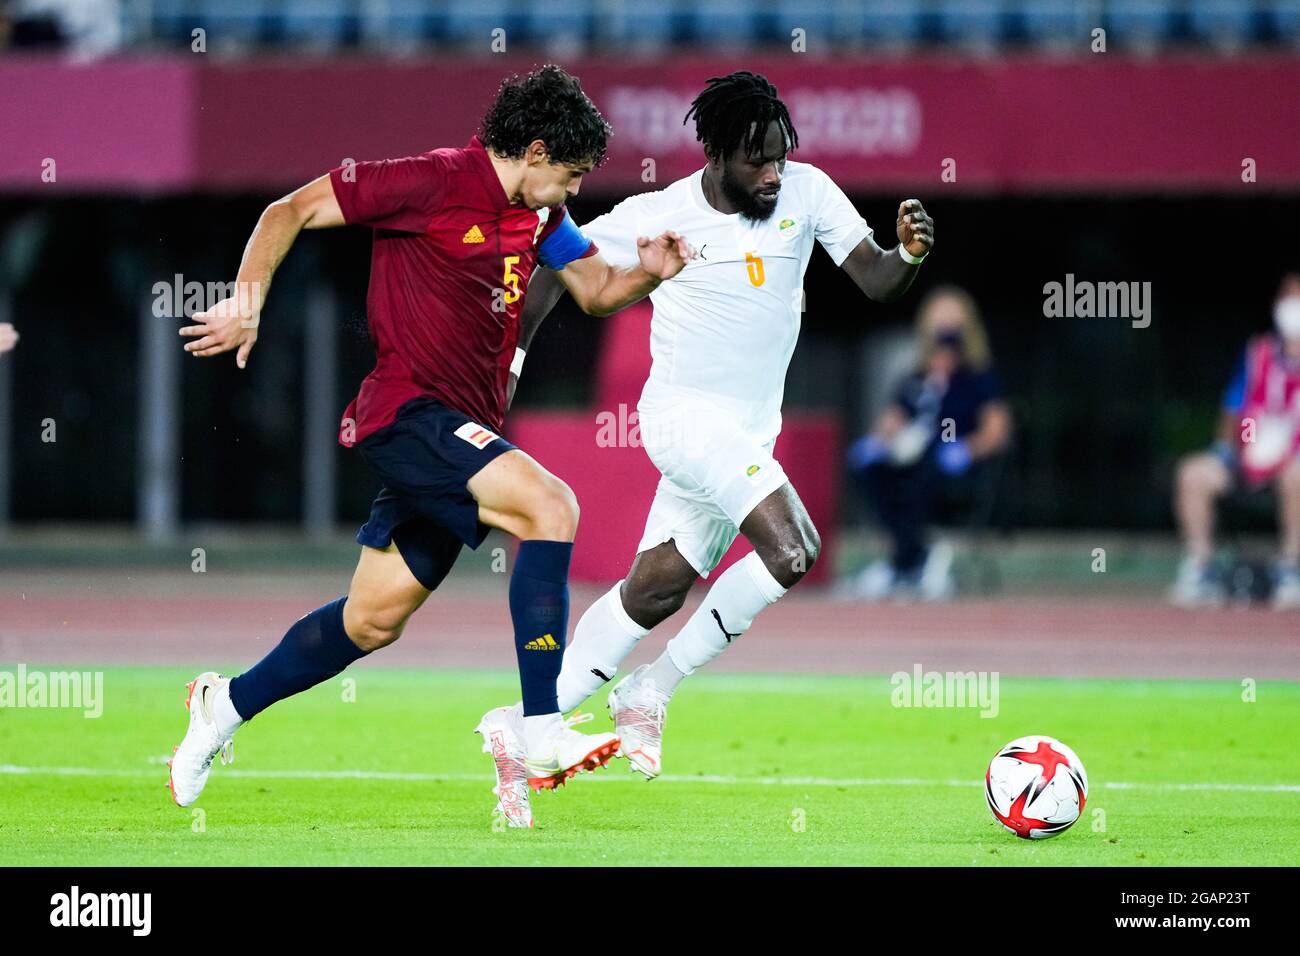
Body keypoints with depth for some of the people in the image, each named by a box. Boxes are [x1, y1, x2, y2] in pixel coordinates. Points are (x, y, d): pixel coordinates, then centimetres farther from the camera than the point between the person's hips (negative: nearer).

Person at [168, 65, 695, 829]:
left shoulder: (538, 215, 11)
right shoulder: (434, 183, -13)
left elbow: (596, 291, 21)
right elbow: (291, 212, -9)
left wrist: (648, 272, 0)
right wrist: (247, 301, -19)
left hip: (463, 431, 9)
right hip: (408, 410, -9)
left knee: (375, 620, 13)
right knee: (550, 505, -27)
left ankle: (228, 704, 32)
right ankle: (538, 731, -27)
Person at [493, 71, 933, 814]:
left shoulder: (807, 192, -4)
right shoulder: (655, 217, -13)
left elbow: (876, 282, -7)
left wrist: (909, 257, -28)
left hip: (750, 434, 6)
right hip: (685, 416, -6)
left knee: (654, 592, 10)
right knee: (793, 549, -23)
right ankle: (653, 691, -10)